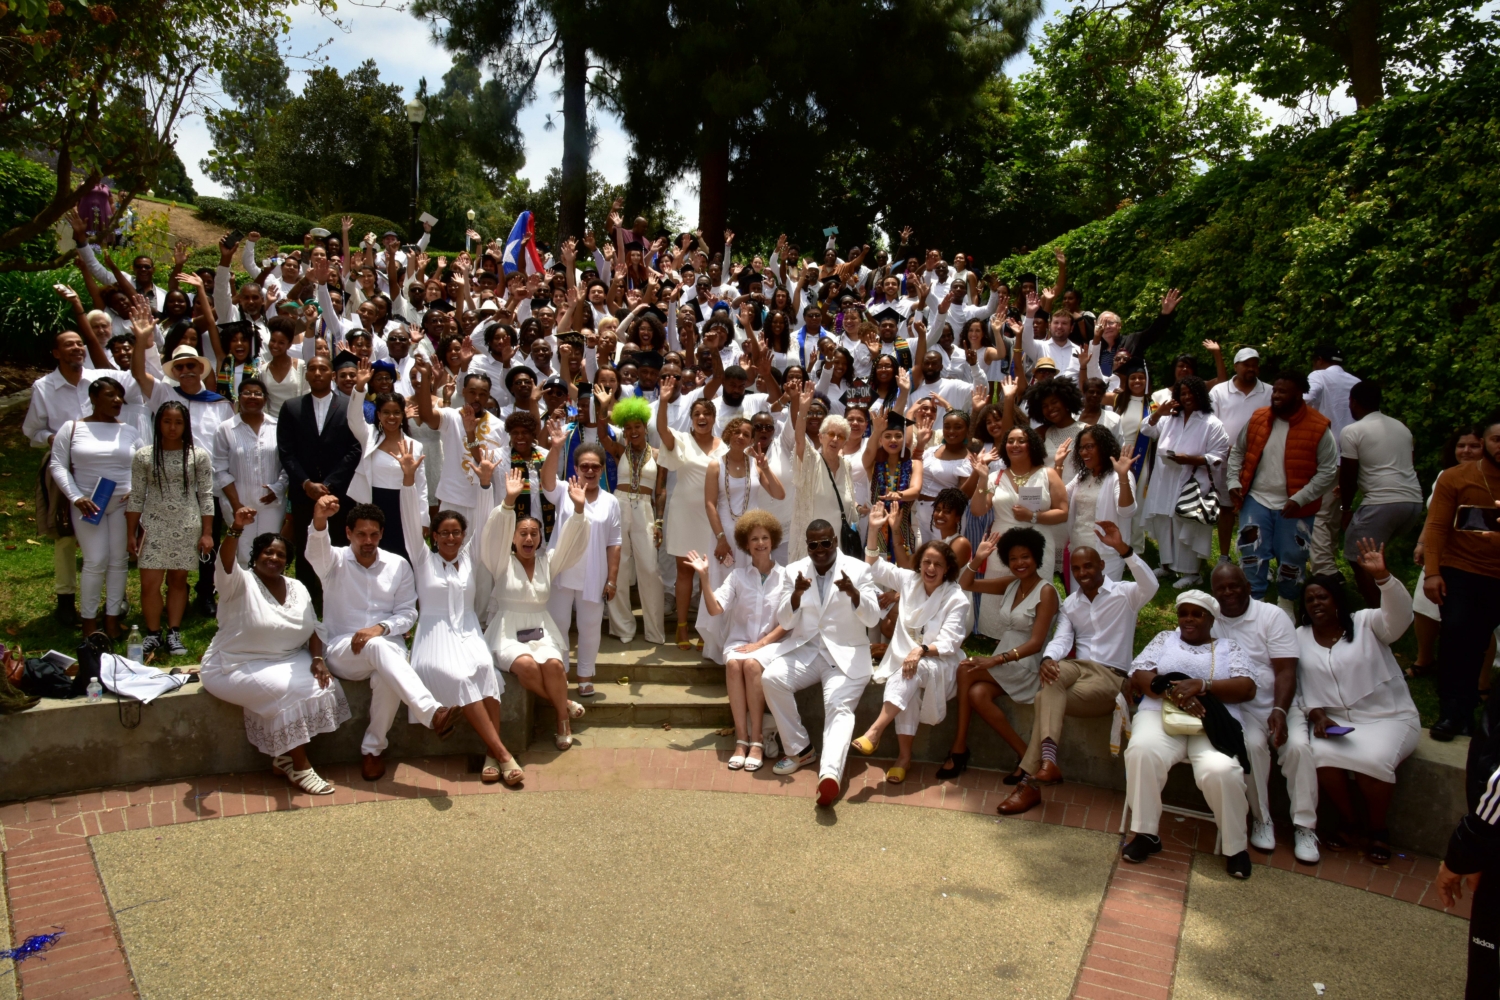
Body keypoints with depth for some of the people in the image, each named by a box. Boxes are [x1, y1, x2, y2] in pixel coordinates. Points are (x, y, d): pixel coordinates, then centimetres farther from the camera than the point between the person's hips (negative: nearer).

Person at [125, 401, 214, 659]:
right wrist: (131, 533, 3)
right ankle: (153, 635, 11)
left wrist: (207, 533, -1)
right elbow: (136, 497, 5)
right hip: (154, 526, 0)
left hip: (187, 528, 0)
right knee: (149, 583, -4)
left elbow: (206, 496, 1)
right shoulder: (144, 456, 1)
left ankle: (173, 634, 17)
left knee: (178, 580, 8)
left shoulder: (199, 456, 0)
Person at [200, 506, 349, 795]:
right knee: (287, 690, -29)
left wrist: (317, 658, -11)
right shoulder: (240, 583, -9)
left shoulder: (297, 588, 9)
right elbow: (225, 564, -32)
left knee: (323, 684, -18)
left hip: (286, 661, 6)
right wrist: (236, 528, -49)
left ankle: (285, 754, -4)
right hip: (237, 668, -6)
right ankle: (300, 768, -17)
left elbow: (312, 629, 8)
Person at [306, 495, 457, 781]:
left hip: (387, 646, 2)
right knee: (378, 647, -37)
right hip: (342, 650, -2)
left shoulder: (398, 565, 7)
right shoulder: (335, 561, 2)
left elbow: (408, 612, 5)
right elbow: (316, 551, -23)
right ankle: (433, 712, -52)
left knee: (388, 679, -35)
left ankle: (373, 747, -13)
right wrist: (319, 520, -46)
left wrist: (381, 628, -17)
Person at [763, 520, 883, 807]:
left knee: (839, 707, -28)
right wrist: (796, 594, -18)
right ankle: (800, 750, -8)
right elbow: (785, 622, 3)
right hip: (805, 651, 3)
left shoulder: (858, 569, 3)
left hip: (846, 655, -3)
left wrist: (854, 593, -26)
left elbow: (872, 618, -5)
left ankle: (830, 773, -48)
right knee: (771, 678, -25)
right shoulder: (795, 571, 9)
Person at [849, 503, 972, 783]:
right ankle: (904, 755, -32)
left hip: (939, 663, -2)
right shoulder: (908, 580, 8)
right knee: (908, 681, -33)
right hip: (904, 657, 3)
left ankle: (875, 730, -43)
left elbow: (949, 642, -13)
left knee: (914, 671, -37)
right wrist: (874, 530, -2)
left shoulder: (957, 599, -5)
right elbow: (875, 568, 11)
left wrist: (921, 650, -32)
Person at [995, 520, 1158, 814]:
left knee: (1046, 698, -28)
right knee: (1053, 676, -35)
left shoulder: (1123, 593, 0)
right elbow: (1062, 638, 4)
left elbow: (1150, 585, -23)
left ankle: (1030, 781, -27)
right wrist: (1048, 659, -21)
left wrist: (1122, 548, -35)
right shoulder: (1070, 603, 18)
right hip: (1077, 666, 4)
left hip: (1110, 676, -4)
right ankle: (1047, 760, -47)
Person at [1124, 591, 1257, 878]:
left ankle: (1234, 847, -8)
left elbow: (1247, 687, 3)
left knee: (1221, 771, -32)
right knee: (1142, 751, -33)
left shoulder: (1228, 647, 20)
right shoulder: (1164, 639, 22)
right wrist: (1173, 691, -13)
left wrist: (1201, 685, -13)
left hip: (1212, 724, -1)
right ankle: (1145, 833, -18)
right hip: (1161, 715, 1)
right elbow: (1138, 674, 7)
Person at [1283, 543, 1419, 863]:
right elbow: (1293, 687, 5)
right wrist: (1315, 714, -13)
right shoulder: (1299, 638, 9)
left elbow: (1400, 615, -21)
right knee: (1321, 754, -28)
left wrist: (1382, 577, -38)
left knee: (1373, 760, -30)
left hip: (1388, 718, -2)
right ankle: (1346, 818, 0)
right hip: (1332, 720, 2)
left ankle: (1377, 829, -2)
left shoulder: (1366, 624, 0)